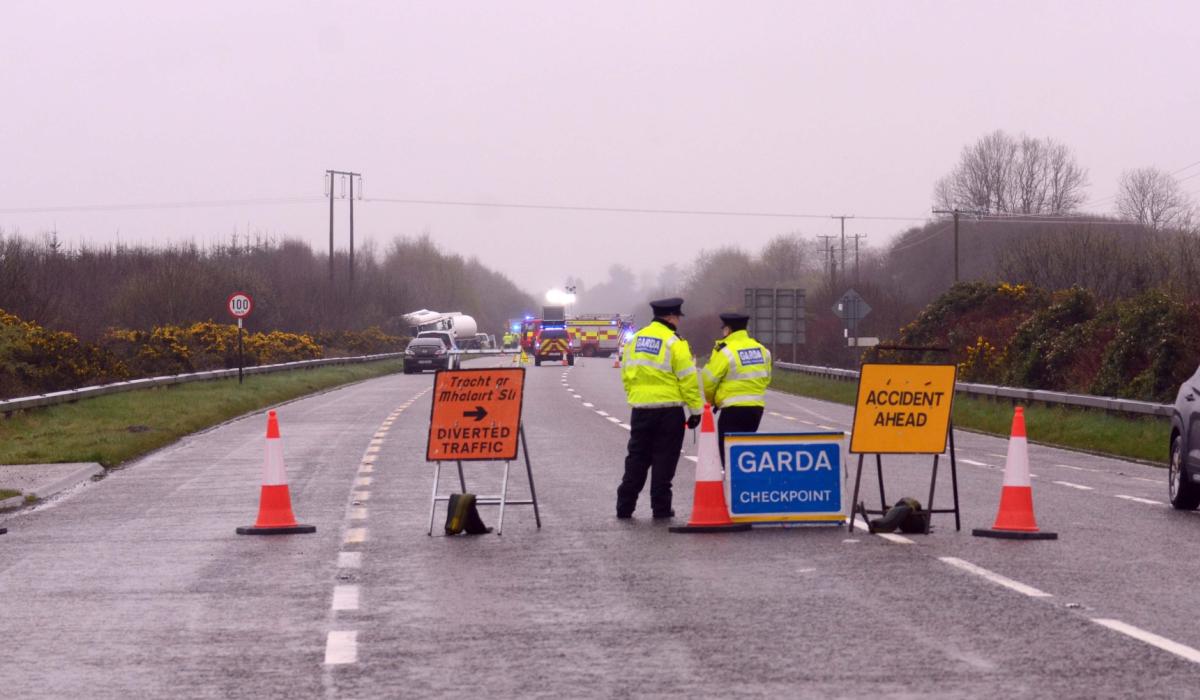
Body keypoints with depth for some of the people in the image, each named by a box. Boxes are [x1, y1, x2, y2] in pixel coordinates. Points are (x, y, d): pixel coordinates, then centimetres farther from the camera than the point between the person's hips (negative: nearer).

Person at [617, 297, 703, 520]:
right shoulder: (674, 343, -11)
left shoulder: (635, 340, 8)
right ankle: (660, 508, 5)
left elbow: (626, 374, 12)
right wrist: (695, 409, -6)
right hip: (668, 411, -5)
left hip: (640, 408, 5)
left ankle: (625, 506, 13)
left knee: (637, 458, 13)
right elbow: (688, 379, -12)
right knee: (664, 459, 4)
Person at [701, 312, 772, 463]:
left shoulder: (725, 351, -12)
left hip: (733, 409, -7)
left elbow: (709, 380, -7)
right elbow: (766, 378, 13)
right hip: (757, 406, 7)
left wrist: (711, 400, 11)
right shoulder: (761, 350, 8)